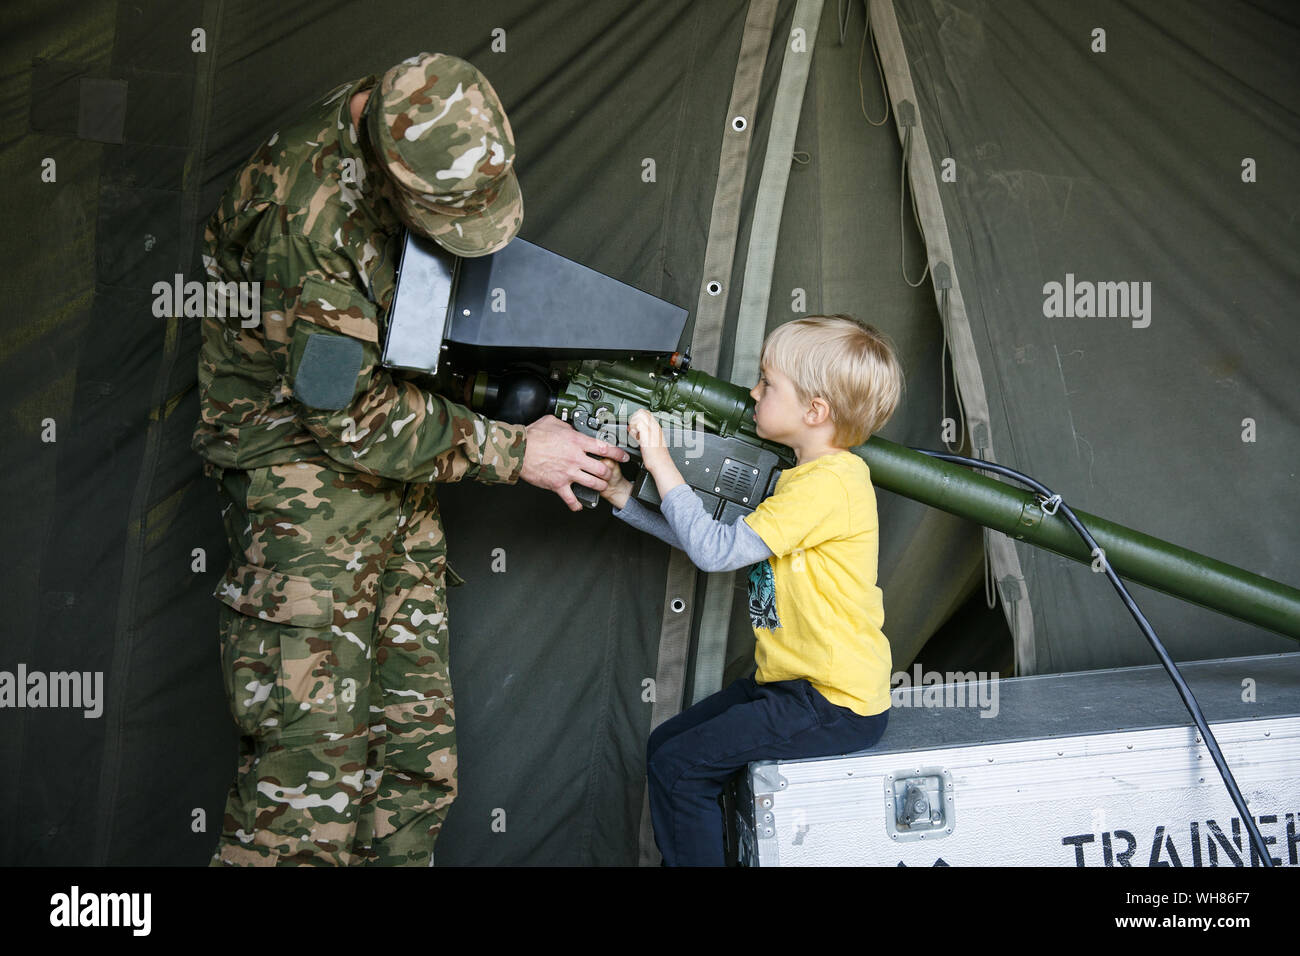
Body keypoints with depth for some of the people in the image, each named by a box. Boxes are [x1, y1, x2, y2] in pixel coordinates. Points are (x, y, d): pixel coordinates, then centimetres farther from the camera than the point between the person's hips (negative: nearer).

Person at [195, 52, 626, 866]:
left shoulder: (434, 141, -2)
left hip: (395, 477, 8)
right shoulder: (311, 214, -26)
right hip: (305, 472, -7)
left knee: (420, 757, 8)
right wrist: (515, 453, -16)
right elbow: (351, 417, -23)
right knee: (313, 760, -9)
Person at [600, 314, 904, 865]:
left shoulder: (828, 484, -21)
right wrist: (624, 495, 8)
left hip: (836, 705, -10)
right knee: (667, 744, 12)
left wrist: (662, 463, -17)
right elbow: (709, 537, 12)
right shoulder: (800, 479, 12)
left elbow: (715, 550, -25)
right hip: (792, 683, 10)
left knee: (677, 767, -10)